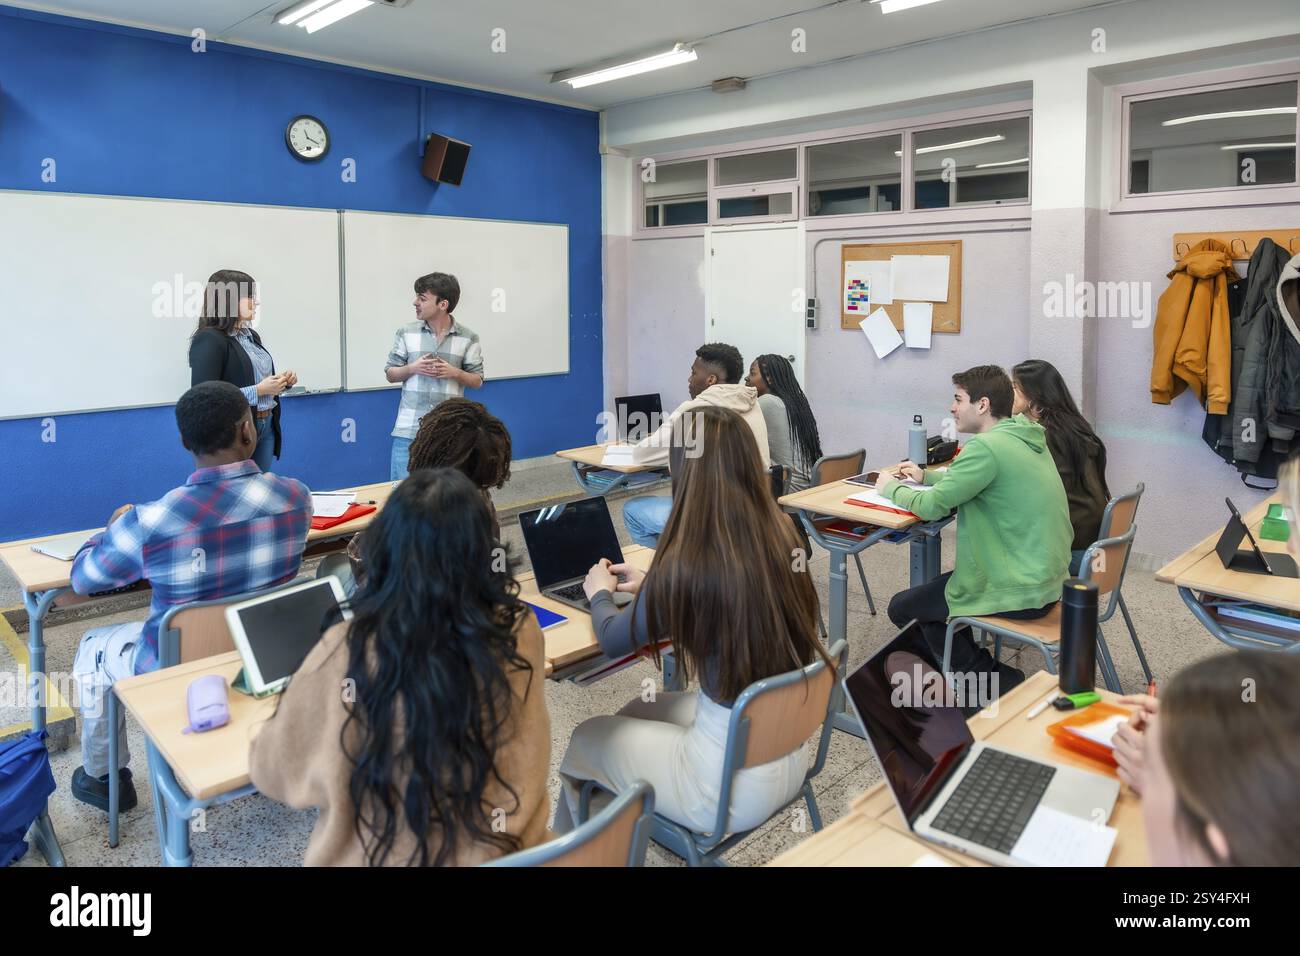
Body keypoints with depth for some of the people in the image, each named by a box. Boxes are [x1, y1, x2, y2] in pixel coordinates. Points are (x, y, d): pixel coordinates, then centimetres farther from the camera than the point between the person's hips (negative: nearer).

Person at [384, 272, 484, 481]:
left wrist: (454, 372, -13)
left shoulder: (468, 338, 0)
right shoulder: (406, 333, 4)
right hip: (409, 430, 1)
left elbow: (477, 381, 5)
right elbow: (390, 374, 10)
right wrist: (412, 368, -9)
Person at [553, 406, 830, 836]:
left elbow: (613, 641, -6)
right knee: (638, 710, 26)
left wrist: (600, 594, 14)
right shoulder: (781, 539, -7)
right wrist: (651, 586, 23)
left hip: (733, 785, -6)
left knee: (587, 739, 17)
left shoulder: (687, 563, -26)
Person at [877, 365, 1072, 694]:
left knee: (902, 607, 5)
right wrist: (926, 476, 15)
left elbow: (933, 505, -18)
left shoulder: (986, 446, -22)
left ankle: (1000, 682, 7)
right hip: (1045, 578, 9)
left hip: (1019, 592, -9)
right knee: (932, 588, 26)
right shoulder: (1025, 436, 7)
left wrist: (892, 488, 0)